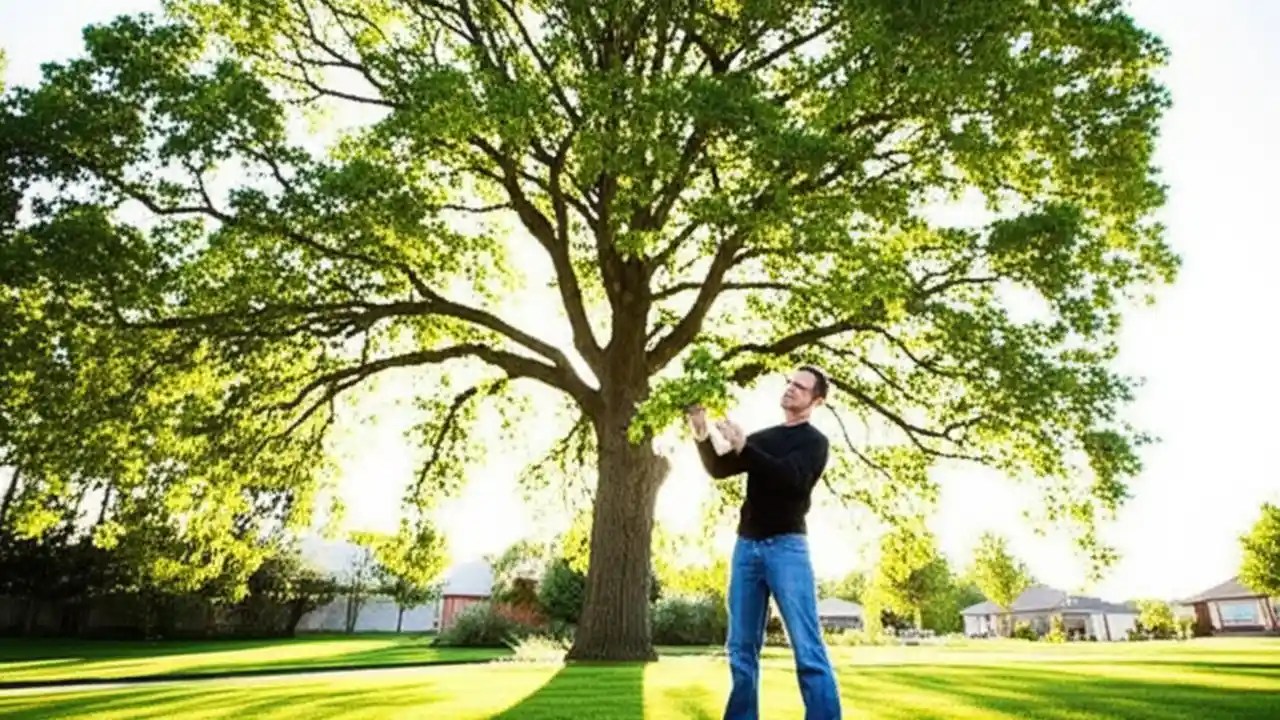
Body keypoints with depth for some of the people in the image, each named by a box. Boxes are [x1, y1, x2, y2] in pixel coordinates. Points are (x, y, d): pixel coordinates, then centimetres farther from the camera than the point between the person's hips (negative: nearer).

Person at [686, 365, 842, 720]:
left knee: (808, 648, -7)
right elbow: (719, 469, 13)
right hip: (746, 546, 5)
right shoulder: (761, 437, 18)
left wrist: (743, 447, -22)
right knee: (742, 648, 8)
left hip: (787, 547, -5)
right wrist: (702, 434, -4)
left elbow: (791, 478, -16)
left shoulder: (814, 441, 3)